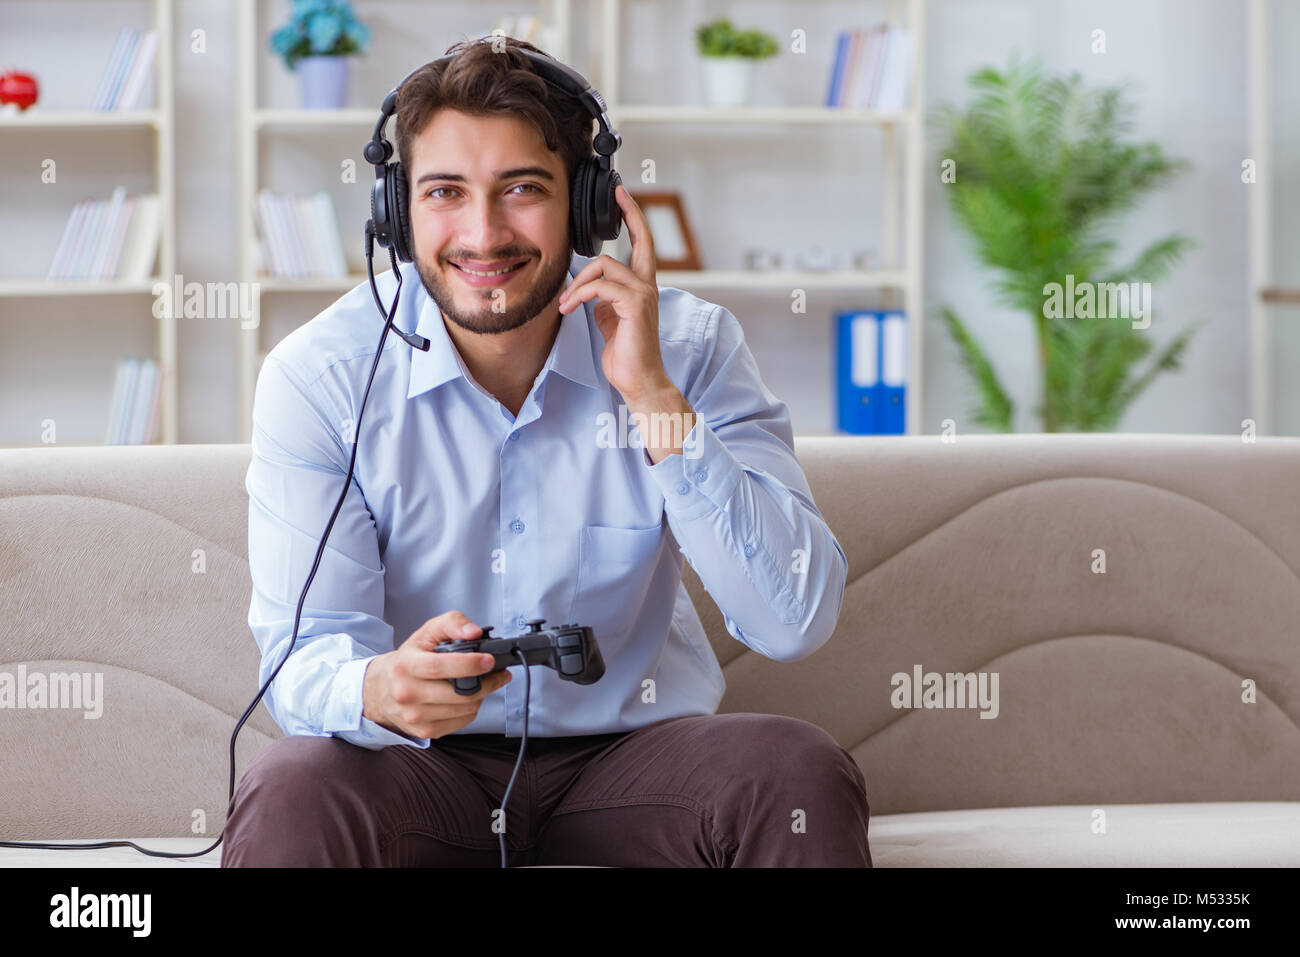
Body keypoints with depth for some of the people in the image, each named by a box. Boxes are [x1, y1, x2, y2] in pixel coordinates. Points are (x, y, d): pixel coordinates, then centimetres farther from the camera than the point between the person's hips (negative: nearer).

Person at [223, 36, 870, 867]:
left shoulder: (689, 346, -9)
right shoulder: (317, 378, -11)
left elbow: (797, 624, -18)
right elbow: (306, 652, -15)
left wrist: (655, 398, -25)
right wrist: (379, 690, -40)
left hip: (633, 746, 2)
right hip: (418, 761, -2)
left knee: (806, 777, -28)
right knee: (288, 798, -35)